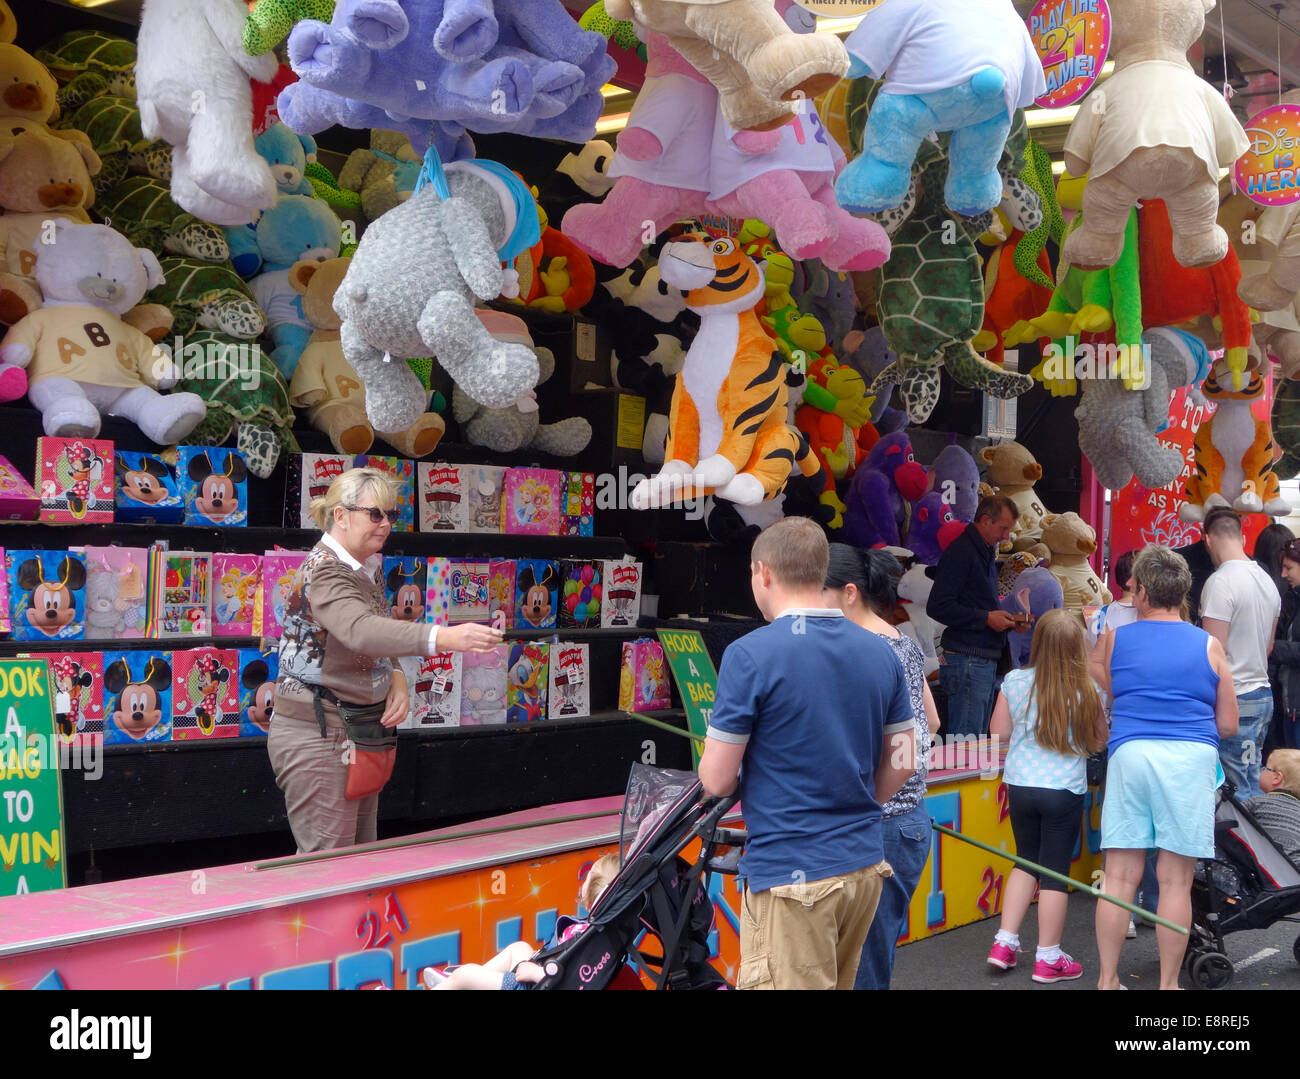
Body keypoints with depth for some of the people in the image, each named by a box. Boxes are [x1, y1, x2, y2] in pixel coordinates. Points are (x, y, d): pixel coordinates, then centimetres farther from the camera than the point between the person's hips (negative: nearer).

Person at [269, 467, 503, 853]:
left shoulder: (369, 569, 10)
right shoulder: (323, 572, -19)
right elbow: (360, 630, -39)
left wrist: (396, 677, -4)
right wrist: (442, 637, -52)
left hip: (360, 730, 9)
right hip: (318, 734, -9)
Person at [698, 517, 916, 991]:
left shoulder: (749, 655, -14)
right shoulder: (880, 652, 5)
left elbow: (716, 781, -11)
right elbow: (901, 763, 11)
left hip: (791, 875, -7)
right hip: (865, 863, 7)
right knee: (836, 983, 20)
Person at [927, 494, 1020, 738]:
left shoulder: (985, 552, 20)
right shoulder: (961, 552, -11)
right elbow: (937, 607, -19)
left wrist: (1004, 618, 9)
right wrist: (987, 618, -16)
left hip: (986, 660, 10)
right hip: (967, 660, -10)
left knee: (980, 740, 11)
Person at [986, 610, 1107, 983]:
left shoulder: (1015, 682, -5)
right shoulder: (1085, 691, -10)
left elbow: (998, 731, 2)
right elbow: (1099, 741, 1)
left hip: (1020, 785, 3)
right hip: (1065, 790, -3)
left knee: (1026, 861, 20)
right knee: (1055, 871, 6)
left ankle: (1005, 942, 18)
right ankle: (1048, 959, 13)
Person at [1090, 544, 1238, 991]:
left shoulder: (1112, 640, 9)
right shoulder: (1209, 647, 8)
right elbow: (1228, 725, 10)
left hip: (1129, 754, 1)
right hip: (1191, 758, -1)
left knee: (1119, 877, 5)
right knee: (1175, 882, 4)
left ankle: (1107, 980, 11)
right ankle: (1168, 983, 11)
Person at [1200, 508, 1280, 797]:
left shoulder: (1220, 582, -16)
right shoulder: (1268, 581, 11)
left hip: (1233, 701, -8)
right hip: (1263, 694, 8)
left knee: (1235, 791, -3)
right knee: (1252, 788, 13)